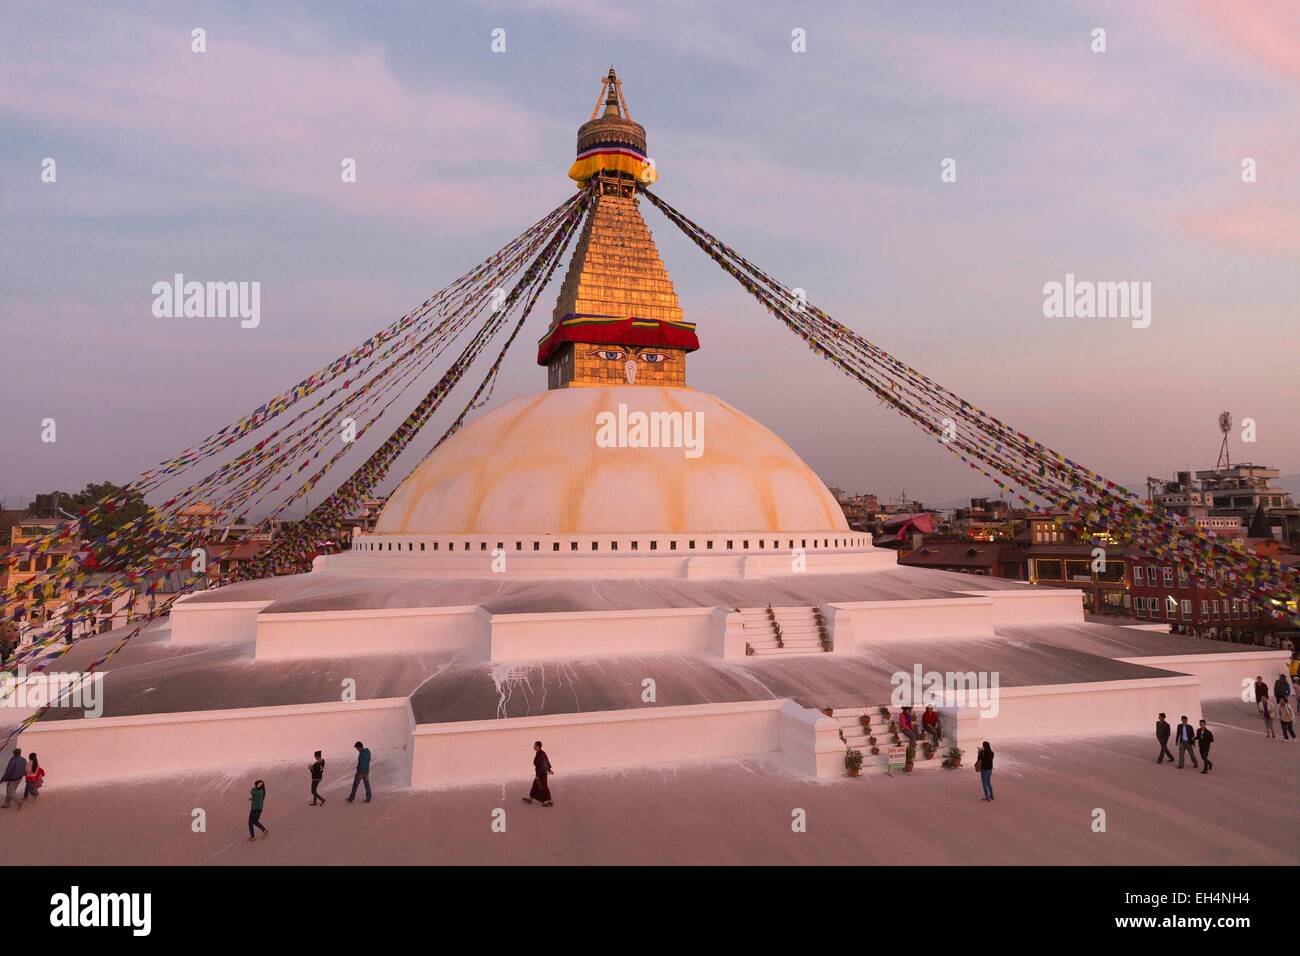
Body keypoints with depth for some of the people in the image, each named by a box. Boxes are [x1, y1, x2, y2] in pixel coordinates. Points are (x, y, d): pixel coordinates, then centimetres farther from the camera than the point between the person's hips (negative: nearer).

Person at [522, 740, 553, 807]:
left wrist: (537, 775, -19)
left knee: (543, 786, 3)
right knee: (535, 785, 19)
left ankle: (548, 801, 12)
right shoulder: (542, 753, 3)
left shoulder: (538, 754, -24)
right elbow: (547, 761, 12)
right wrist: (549, 769, 23)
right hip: (544, 771, 9)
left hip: (541, 773, -9)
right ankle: (530, 798, 31)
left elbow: (538, 765, -23)